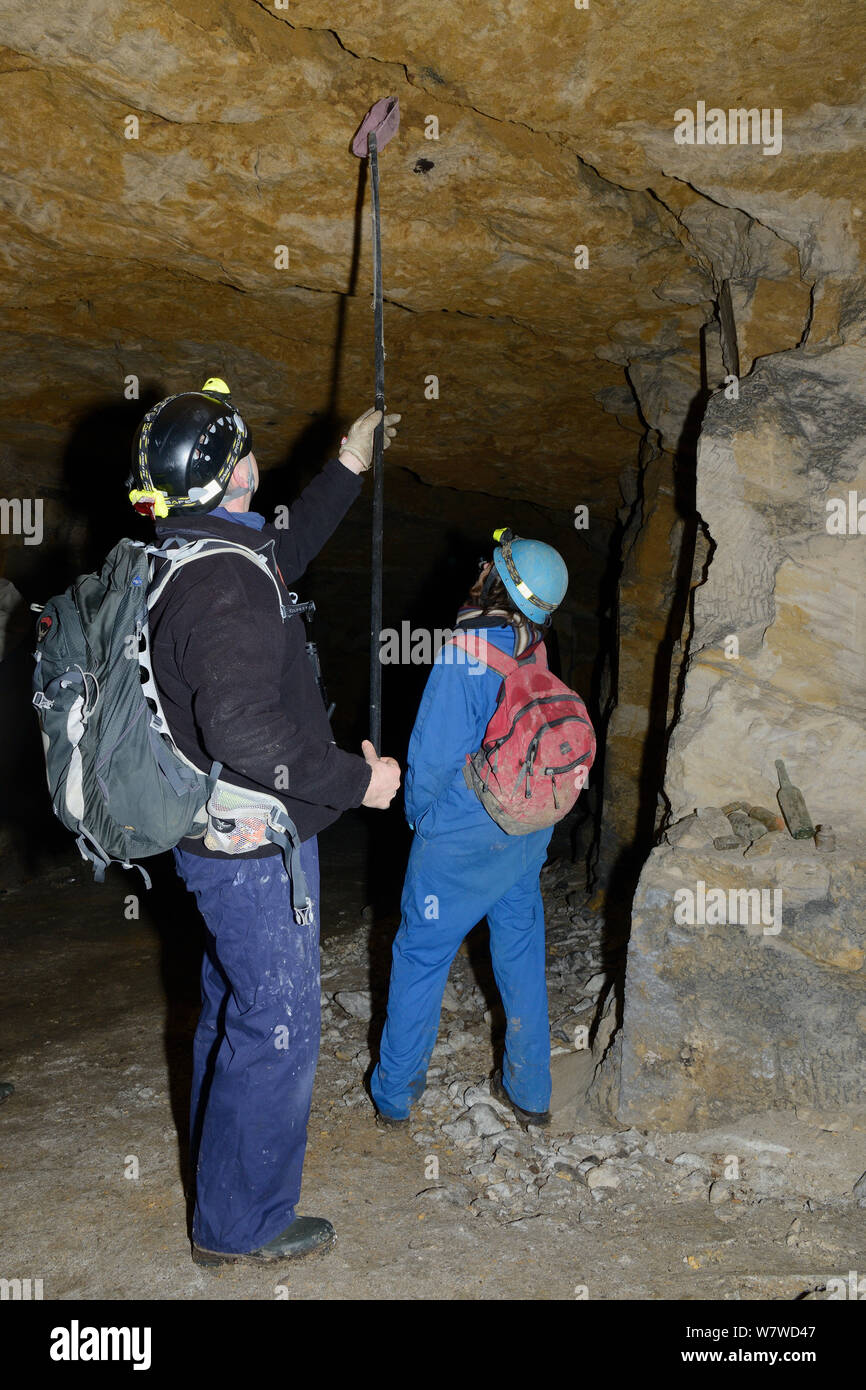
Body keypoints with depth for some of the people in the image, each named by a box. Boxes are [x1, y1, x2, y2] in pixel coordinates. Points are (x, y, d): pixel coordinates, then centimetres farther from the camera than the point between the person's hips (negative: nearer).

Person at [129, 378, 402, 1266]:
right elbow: (242, 731, -33)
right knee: (277, 1025, 3)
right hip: (253, 845, -10)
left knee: (232, 1003, 25)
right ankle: (239, 1226, 20)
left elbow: (284, 553, 26)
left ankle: (220, 1159, 46)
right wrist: (355, 779, -22)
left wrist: (348, 469, 28)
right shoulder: (223, 583, -26)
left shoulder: (190, 557, 6)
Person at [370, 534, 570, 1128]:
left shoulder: (466, 654, -22)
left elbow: (432, 755, -18)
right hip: (528, 835, 6)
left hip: (460, 841, -6)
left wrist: (421, 816, 0)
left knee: (421, 958, 10)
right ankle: (530, 1090, 29)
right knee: (522, 957, 18)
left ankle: (394, 1094, 23)